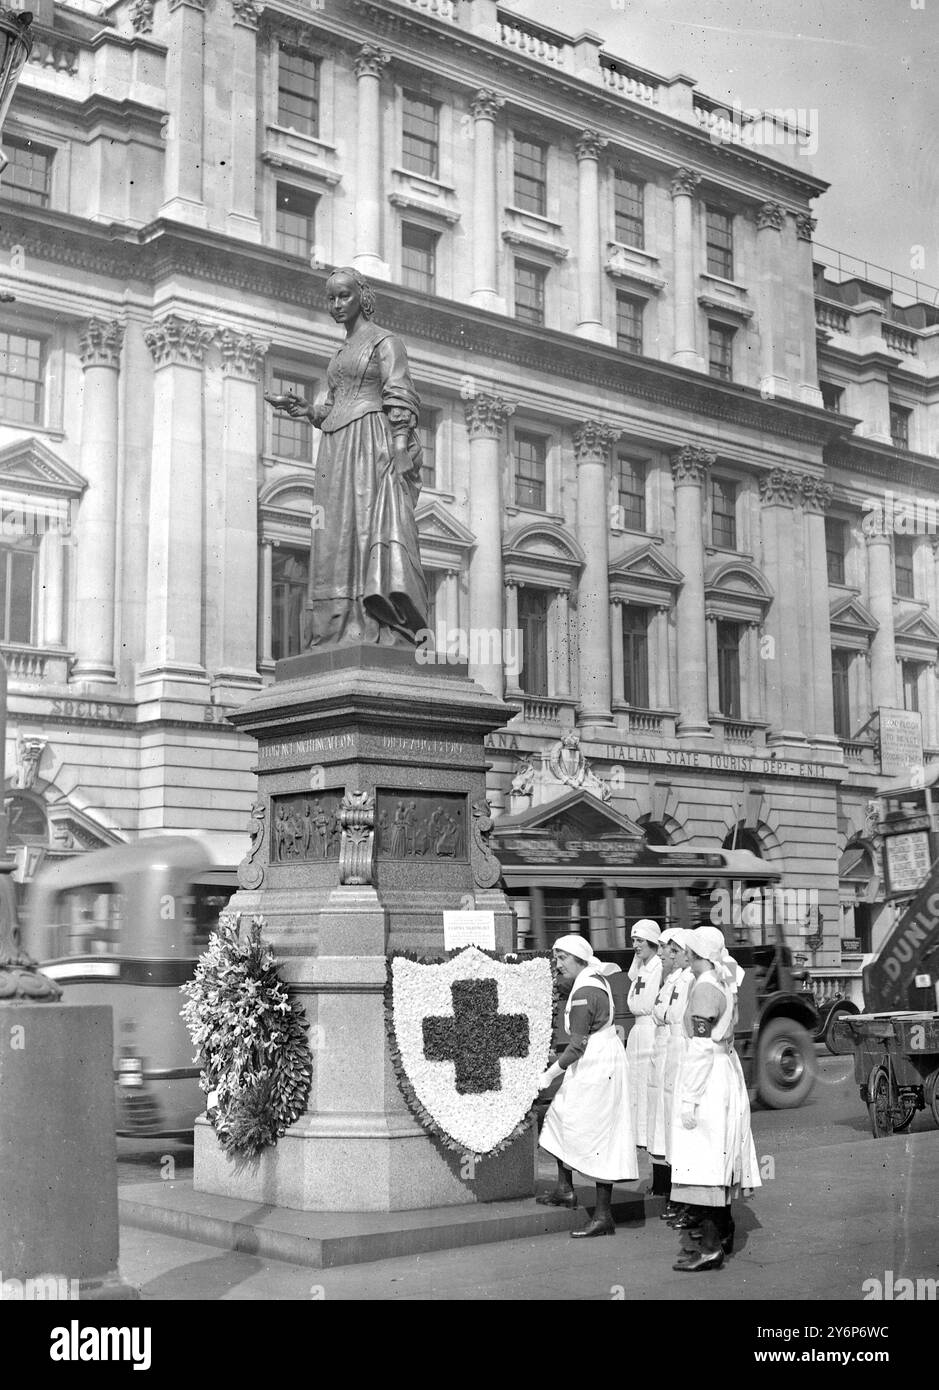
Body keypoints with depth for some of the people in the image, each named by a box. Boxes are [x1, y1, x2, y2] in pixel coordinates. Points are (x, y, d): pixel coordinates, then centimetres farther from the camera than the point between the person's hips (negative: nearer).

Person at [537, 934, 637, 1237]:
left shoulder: (584, 993, -21)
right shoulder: (595, 980, 10)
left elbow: (578, 1045, -23)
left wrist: (550, 1074, -15)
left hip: (597, 1069, -11)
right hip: (591, 1067, 11)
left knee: (597, 1137, -5)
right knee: (561, 1121, 18)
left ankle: (603, 1217, 0)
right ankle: (565, 1190, 30)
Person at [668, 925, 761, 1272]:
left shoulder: (705, 988, -17)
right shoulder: (724, 985, 11)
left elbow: (702, 1048, -20)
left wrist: (689, 1099, -20)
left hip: (708, 1075, -10)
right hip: (727, 1069, 10)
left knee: (701, 1161, -8)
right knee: (718, 1160, 18)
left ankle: (707, 1247, -7)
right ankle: (722, 1233, 29)